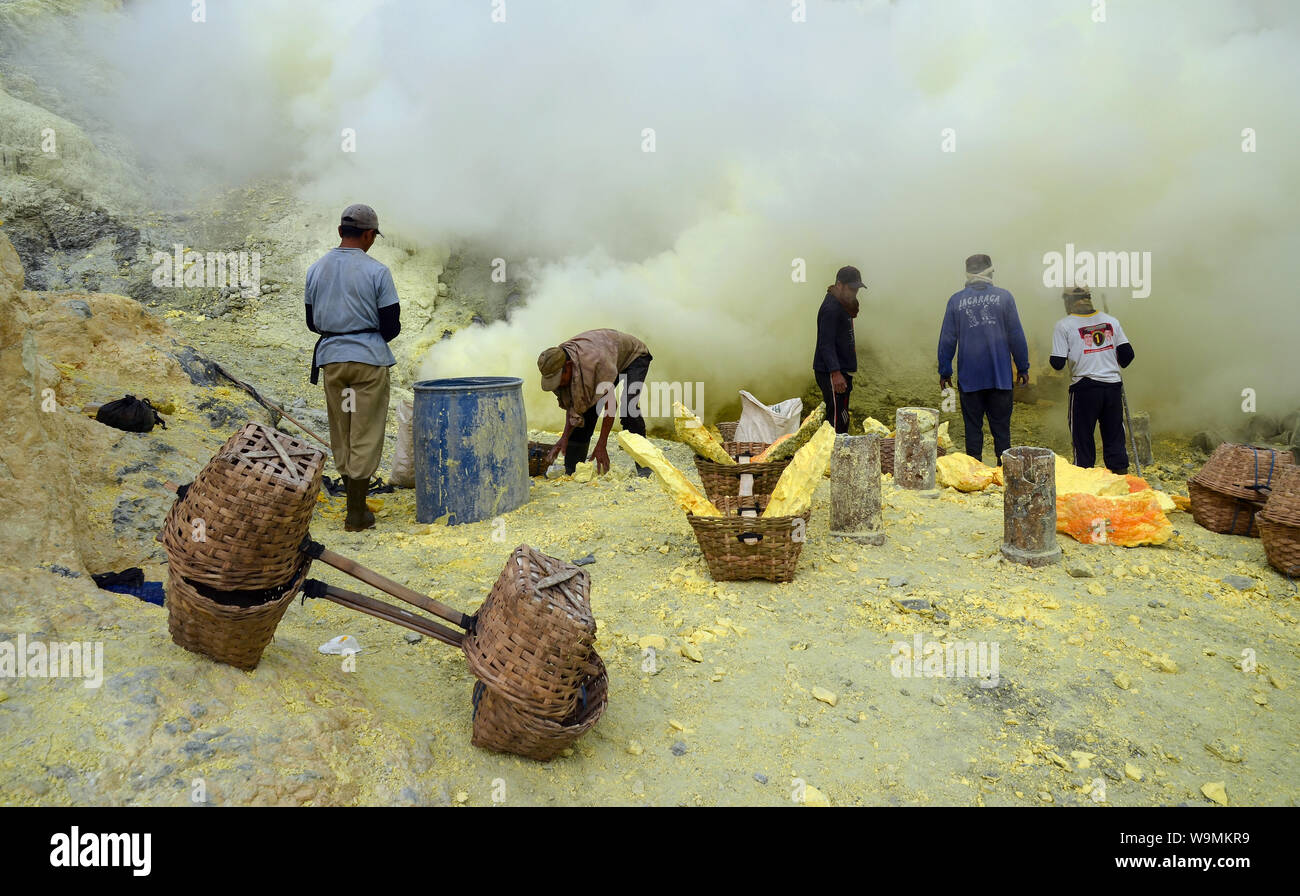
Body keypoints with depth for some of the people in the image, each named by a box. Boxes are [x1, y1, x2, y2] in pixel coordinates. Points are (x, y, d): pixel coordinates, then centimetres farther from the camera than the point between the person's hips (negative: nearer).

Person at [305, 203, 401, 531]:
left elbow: (312, 322, 11)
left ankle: (355, 502, 22)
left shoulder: (316, 269, 6)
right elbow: (391, 326, -9)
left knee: (340, 436, 15)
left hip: (330, 357, 5)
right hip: (369, 359, -5)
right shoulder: (376, 272, -9)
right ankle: (357, 514, 4)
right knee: (366, 436, 1)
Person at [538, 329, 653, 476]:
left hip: (634, 356, -7)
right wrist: (564, 439, -23)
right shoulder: (557, 366, -22)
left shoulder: (595, 359, -45)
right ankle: (571, 470, 5)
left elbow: (610, 403, -38)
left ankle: (644, 467, -16)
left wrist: (601, 445, -35)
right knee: (584, 410, -4)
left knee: (628, 409, -27)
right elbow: (572, 405, -12)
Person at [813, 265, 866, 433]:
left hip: (842, 371, 10)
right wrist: (835, 373, -27)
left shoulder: (841, 304, 16)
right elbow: (826, 344, -22)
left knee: (841, 419, 14)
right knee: (837, 419, -12)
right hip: (831, 373, -10)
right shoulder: (830, 308, -16)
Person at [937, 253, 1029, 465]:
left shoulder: (955, 300, 1)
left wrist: (944, 371, 11)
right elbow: (1016, 335, 1)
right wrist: (1023, 368, 8)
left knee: (973, 427, 5)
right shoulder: (1004, 297, 0)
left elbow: (947, 339, 3)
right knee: (1001, 427, 6)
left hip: (969, 376, 0)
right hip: (1000, 376, 0)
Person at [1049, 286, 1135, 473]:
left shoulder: (1064, 325, -3)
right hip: (1113, 386, 4)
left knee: (1082, 437, 5)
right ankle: (1120, 471, 15)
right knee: (1114, 435, 12)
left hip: (1084, 387, -4)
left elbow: (1058, 363, -8)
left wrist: (1050, 360, 14)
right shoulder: (1111, 320, 10)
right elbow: (1127, 354, 10)